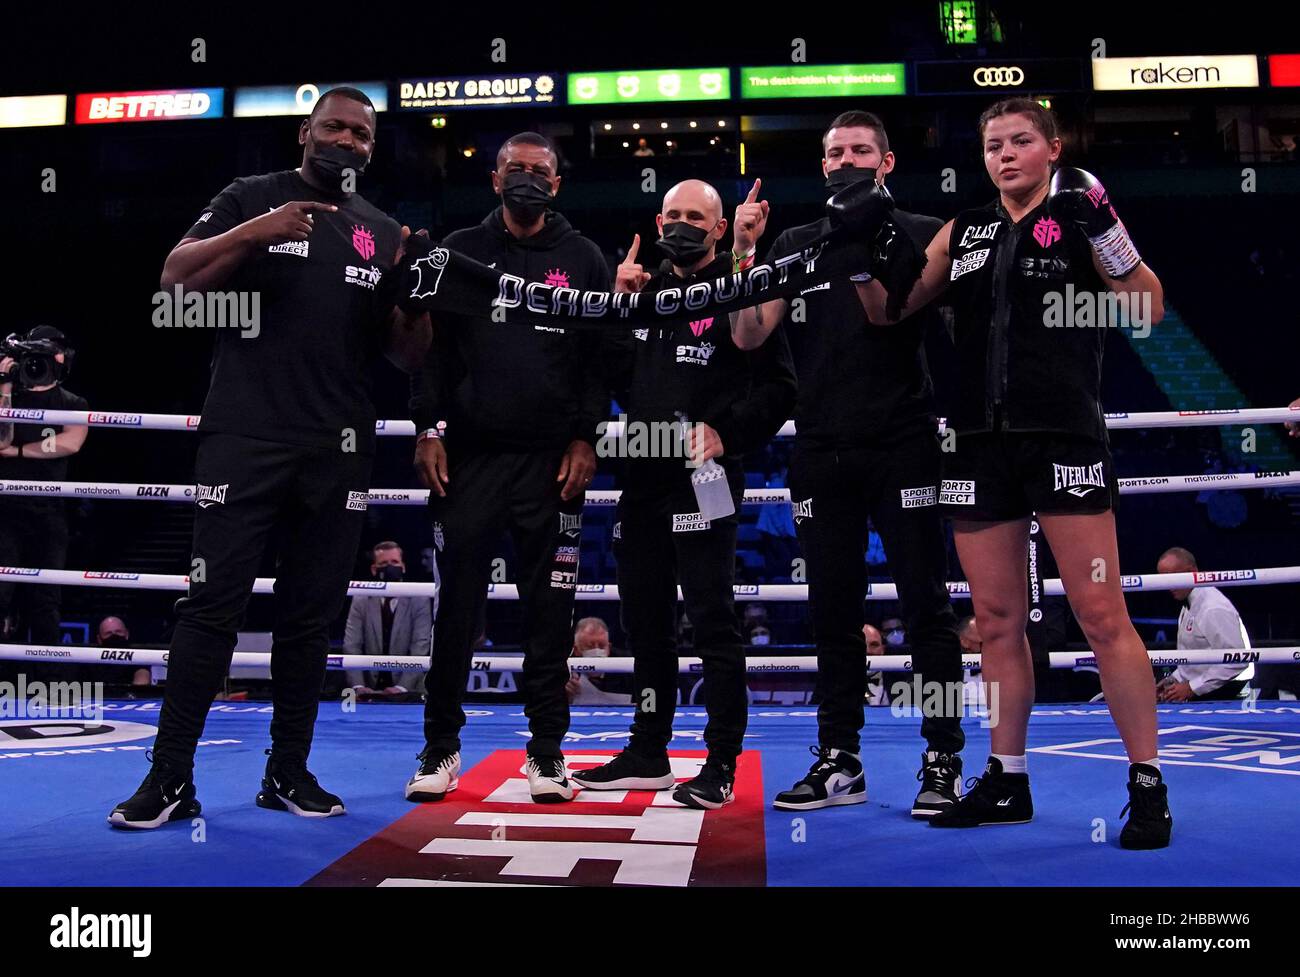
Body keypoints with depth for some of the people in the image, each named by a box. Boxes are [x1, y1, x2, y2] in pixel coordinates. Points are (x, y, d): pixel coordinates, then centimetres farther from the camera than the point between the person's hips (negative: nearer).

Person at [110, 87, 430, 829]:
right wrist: (252, 232, -17)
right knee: (213, 606, -4)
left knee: (311, 616, 6)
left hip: (338, 448, 3)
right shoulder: (254, 197, 7)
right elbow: (177, 279, -3)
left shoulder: (384, 233, 14)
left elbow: (407, 353, 13)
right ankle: (171, 778, 1)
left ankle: (288, 772, 14)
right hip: (245, 435, -3)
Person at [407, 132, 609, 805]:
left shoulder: (582, 258, 10)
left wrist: (585, 438, -3)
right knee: (456, 603, 1)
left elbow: (600, 356, 6)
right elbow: (431, 344, 8)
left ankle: (546, 749, 12)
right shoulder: (460, 251, 11)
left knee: (549, 608, 3)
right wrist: (427, 429, -2)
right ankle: (441, 745, 13)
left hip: (553, 458, 0)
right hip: (468, 452, 0)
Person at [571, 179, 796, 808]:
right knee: (644, 617, 13)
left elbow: (778, 388, -7)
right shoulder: (646, 291, 18)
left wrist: (726, 433, -19)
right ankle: (648, 753, 25)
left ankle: (721, 765, 4)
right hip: (642, 477, 7)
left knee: (712, 620, -5)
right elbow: (611, 379, 16)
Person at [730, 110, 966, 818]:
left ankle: (943, 763, 8)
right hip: (822, 452, 4)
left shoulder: (921, 236, 4)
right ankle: (838, 763, 18)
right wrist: (743, 251, -8)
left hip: (903, 446, -3)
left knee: (926, 605, -2)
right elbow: (749, 335, 4)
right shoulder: (796, 245, 13)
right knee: (833, 611, 8)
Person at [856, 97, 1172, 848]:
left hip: (1064, 440, -5)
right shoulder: (963, 232, 14)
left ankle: (1148, 785, 8)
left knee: (1102, 616, -5)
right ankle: (1008, 780, 22)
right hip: (980, 445, 5)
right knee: (998, 621, 10)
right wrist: (868, 253, -1)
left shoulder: (1078, 215, 2)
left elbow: (1150, 310, -8)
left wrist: (1102, 230, -19)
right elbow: (890, 310, 17)